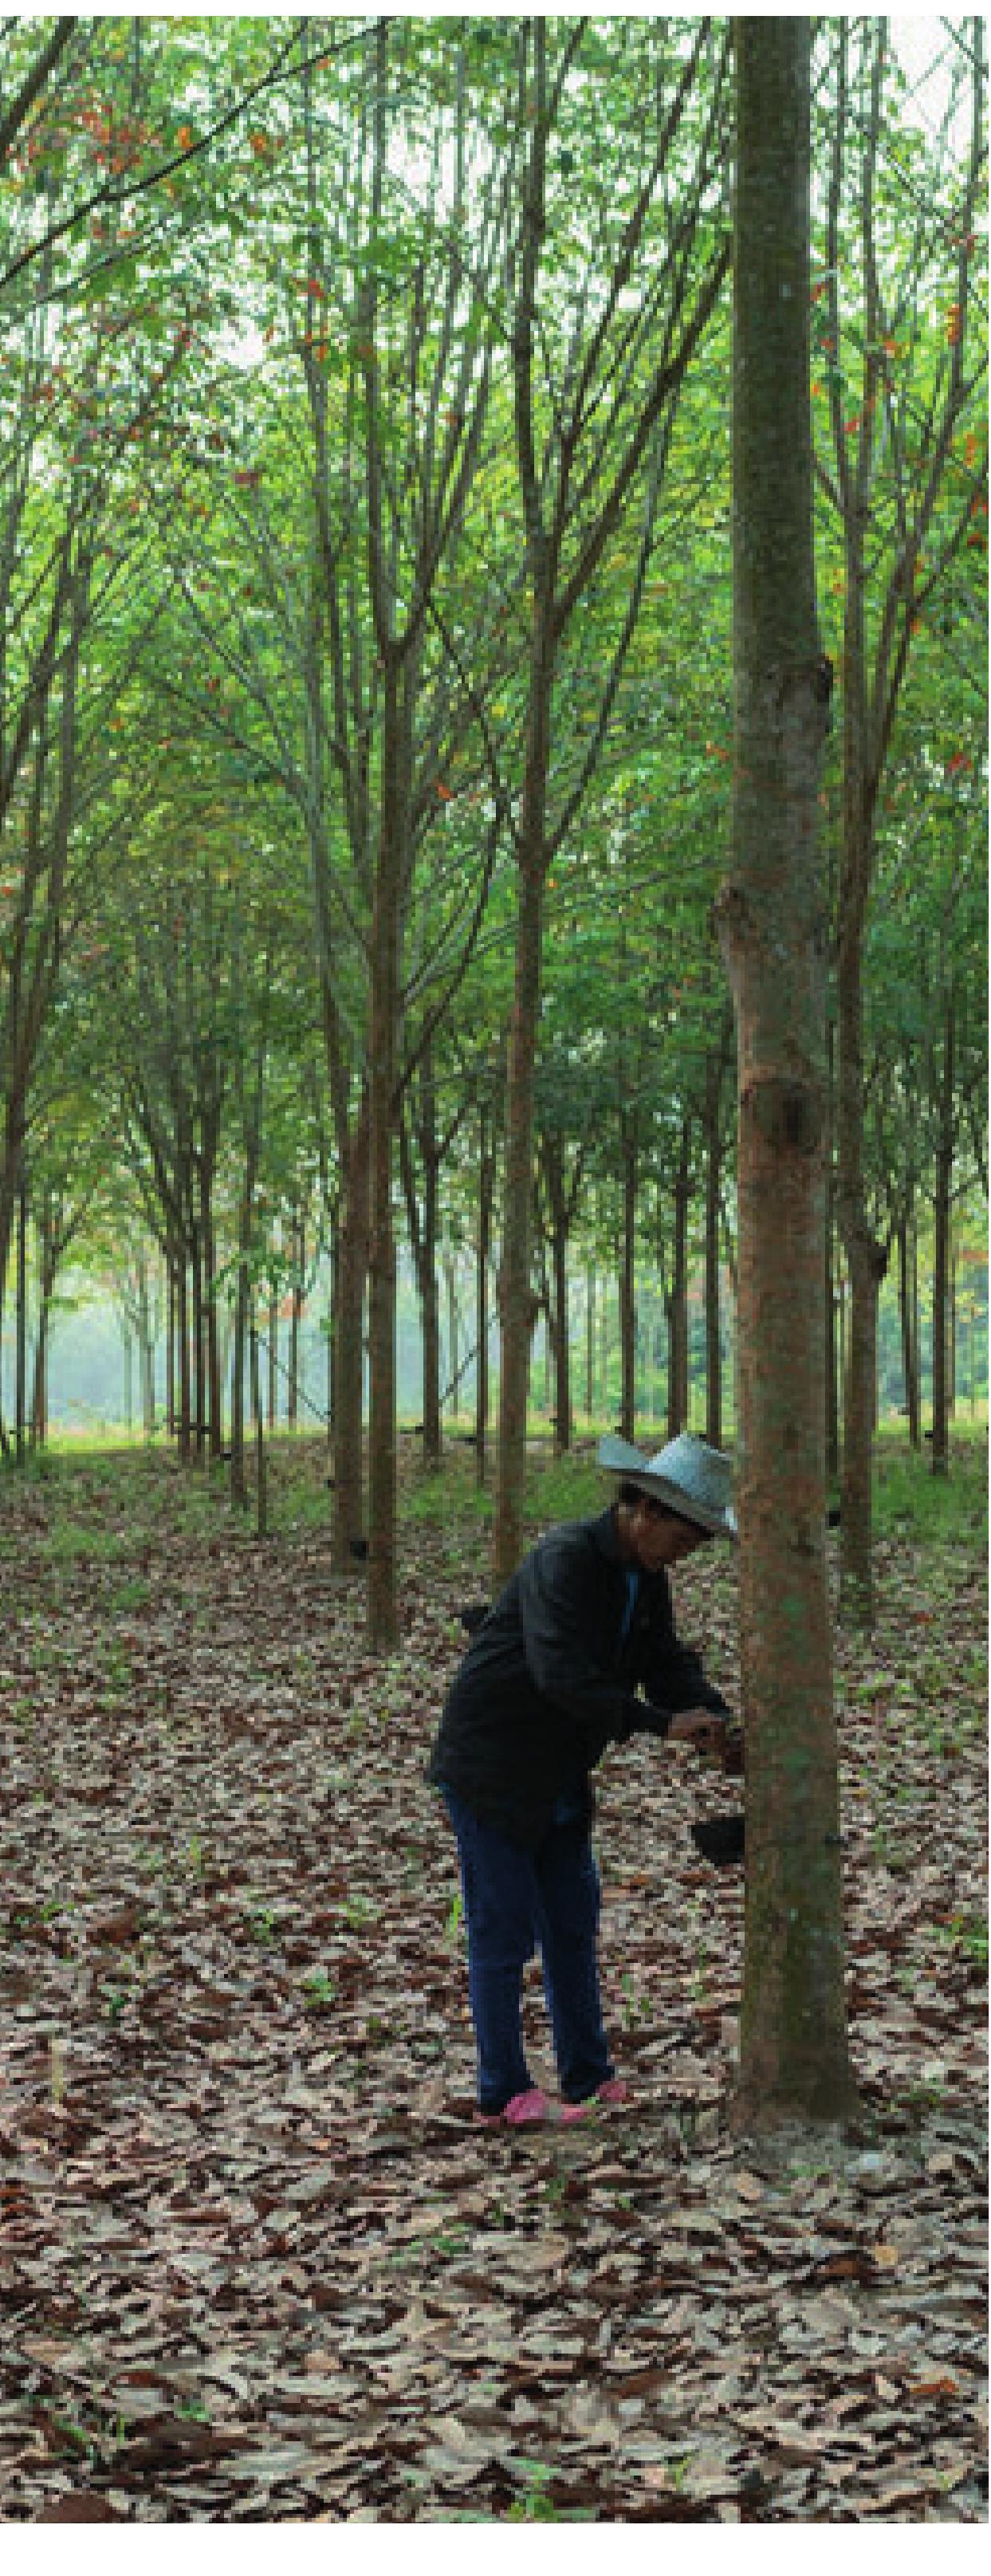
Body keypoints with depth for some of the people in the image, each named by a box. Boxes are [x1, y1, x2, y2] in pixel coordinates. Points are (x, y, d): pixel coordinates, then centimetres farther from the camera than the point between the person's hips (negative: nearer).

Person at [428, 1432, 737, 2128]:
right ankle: (504, 2093, 7)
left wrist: (717, 1718, -17)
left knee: (573, 1926, 12)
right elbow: (562, 1675, -34)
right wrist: (661, 1725, -34)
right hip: (490, 1770, -9)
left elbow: (670, 1664, 3)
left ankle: (589, 2079, 20)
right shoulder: (565, 1560, -24)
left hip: (558, 1779, 9)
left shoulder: (646, 1575, 4)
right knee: (503, 1932, -2)